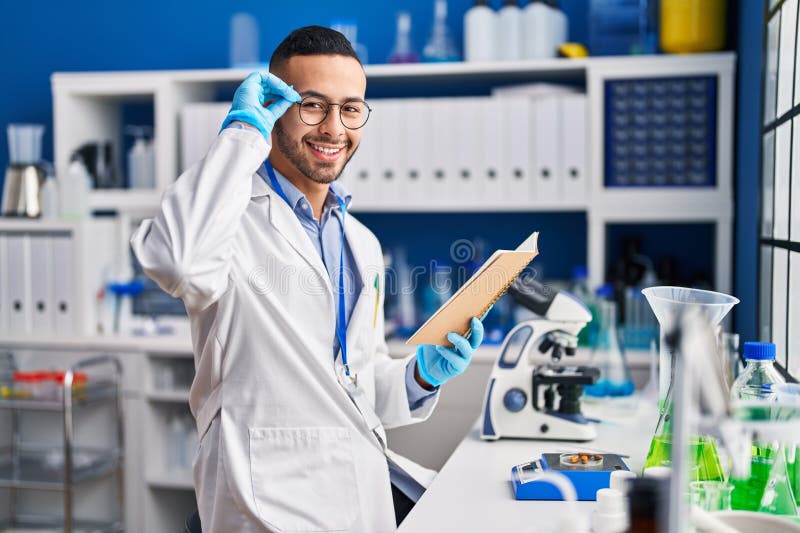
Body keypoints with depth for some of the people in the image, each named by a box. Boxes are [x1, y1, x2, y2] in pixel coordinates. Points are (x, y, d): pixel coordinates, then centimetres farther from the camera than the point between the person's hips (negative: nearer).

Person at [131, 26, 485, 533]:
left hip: (368, 484, 8)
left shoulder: (363, 244, 16)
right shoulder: (238, 213, -8)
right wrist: (243, 133, -21)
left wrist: (421, 376, 1)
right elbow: (179, 260, -33)